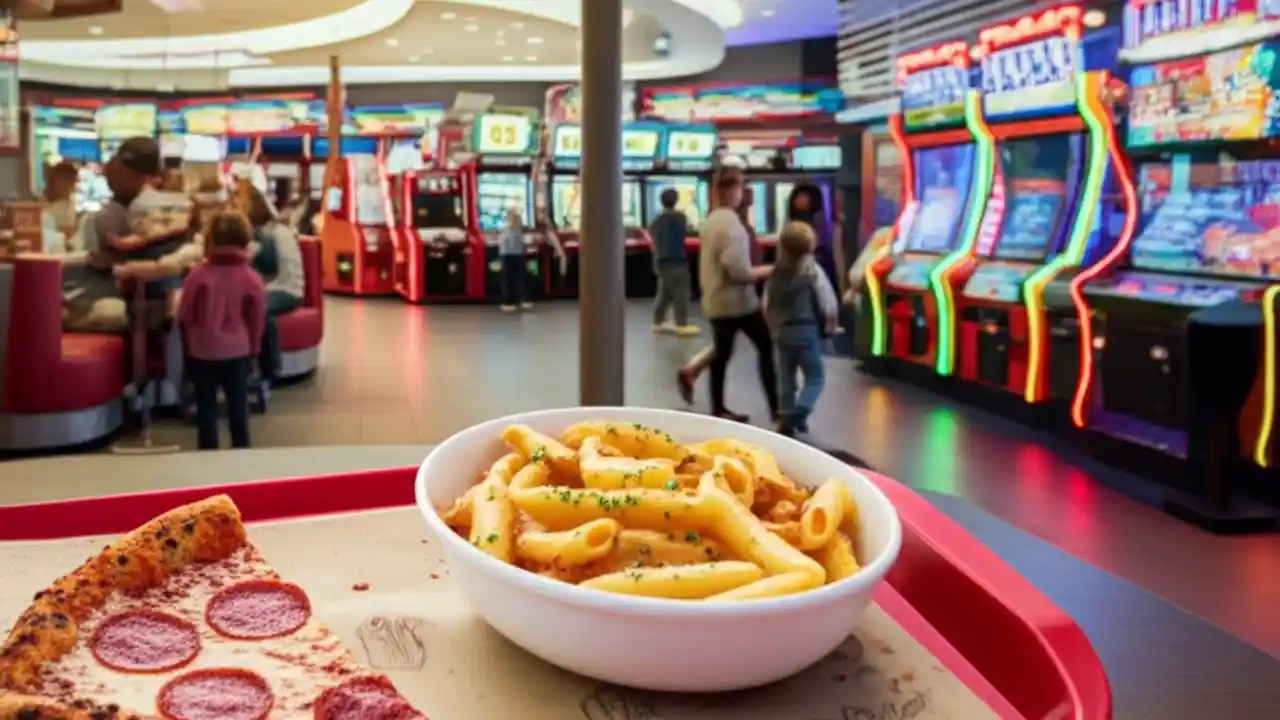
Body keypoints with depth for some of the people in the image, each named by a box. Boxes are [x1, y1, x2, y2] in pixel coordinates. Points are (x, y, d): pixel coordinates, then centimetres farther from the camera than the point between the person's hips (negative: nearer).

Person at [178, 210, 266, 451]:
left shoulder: (198, 275, -11)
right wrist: (253, 346, 16)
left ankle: (208, 453, 14)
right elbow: (258, 319, -1)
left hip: (203, 351, 0)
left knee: (206, 408, 10)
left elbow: (185, 315, -3)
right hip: (237, 350, 0)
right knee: (238, 406, 10)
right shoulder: (251, 279, -9)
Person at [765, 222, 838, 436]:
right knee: (815, 378, 4)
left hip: (783, 332, 5)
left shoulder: (776, 273, 4)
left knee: (786, 379, 17)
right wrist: (829, 327, 8)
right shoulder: (813, 270, -10)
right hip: (808, 332, -5)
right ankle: (793, 418, -11)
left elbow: (767, 306, 8)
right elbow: (828, 304, -9)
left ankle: (787, 418, 22)